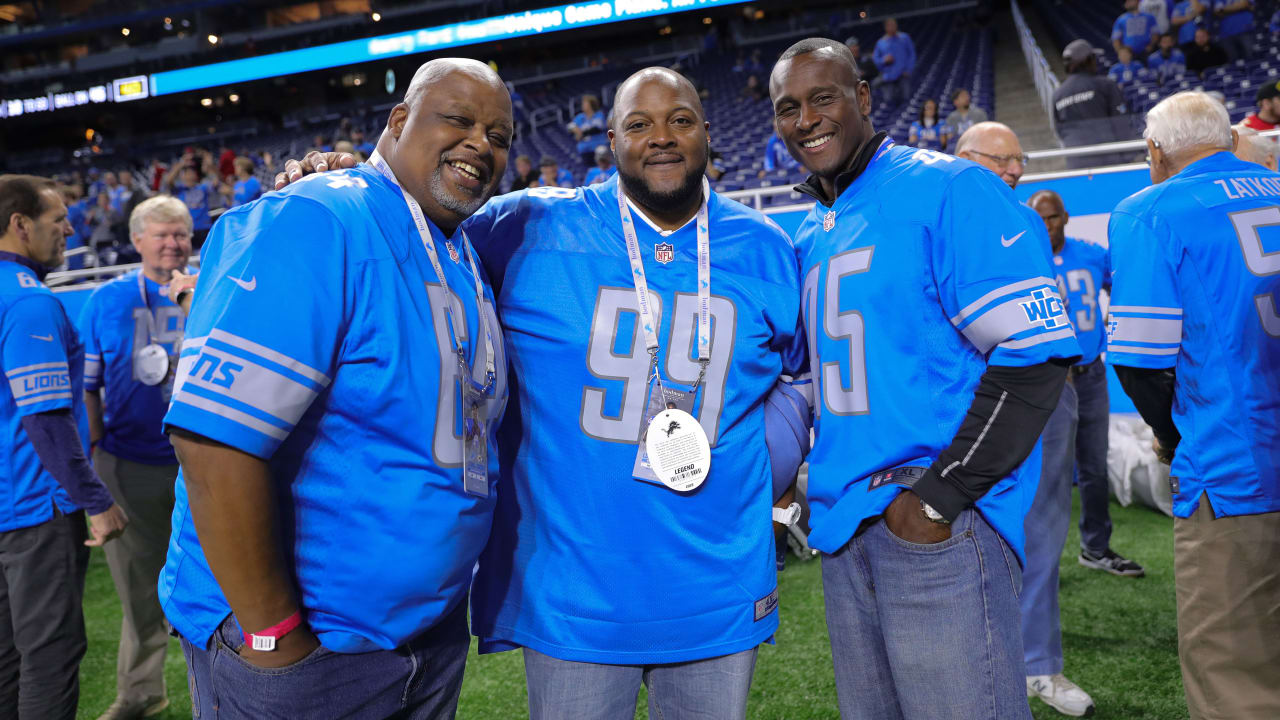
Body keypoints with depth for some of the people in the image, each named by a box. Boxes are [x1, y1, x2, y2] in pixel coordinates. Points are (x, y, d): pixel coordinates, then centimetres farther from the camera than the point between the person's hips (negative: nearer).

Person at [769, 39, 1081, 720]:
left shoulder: (947, 190, -8)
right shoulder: (810, 237, 14)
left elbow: (1033, 356, -14)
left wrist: (939, 498, -17)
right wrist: (820, 474, 10)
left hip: (942, 528, -7)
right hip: (843, 526, 7)